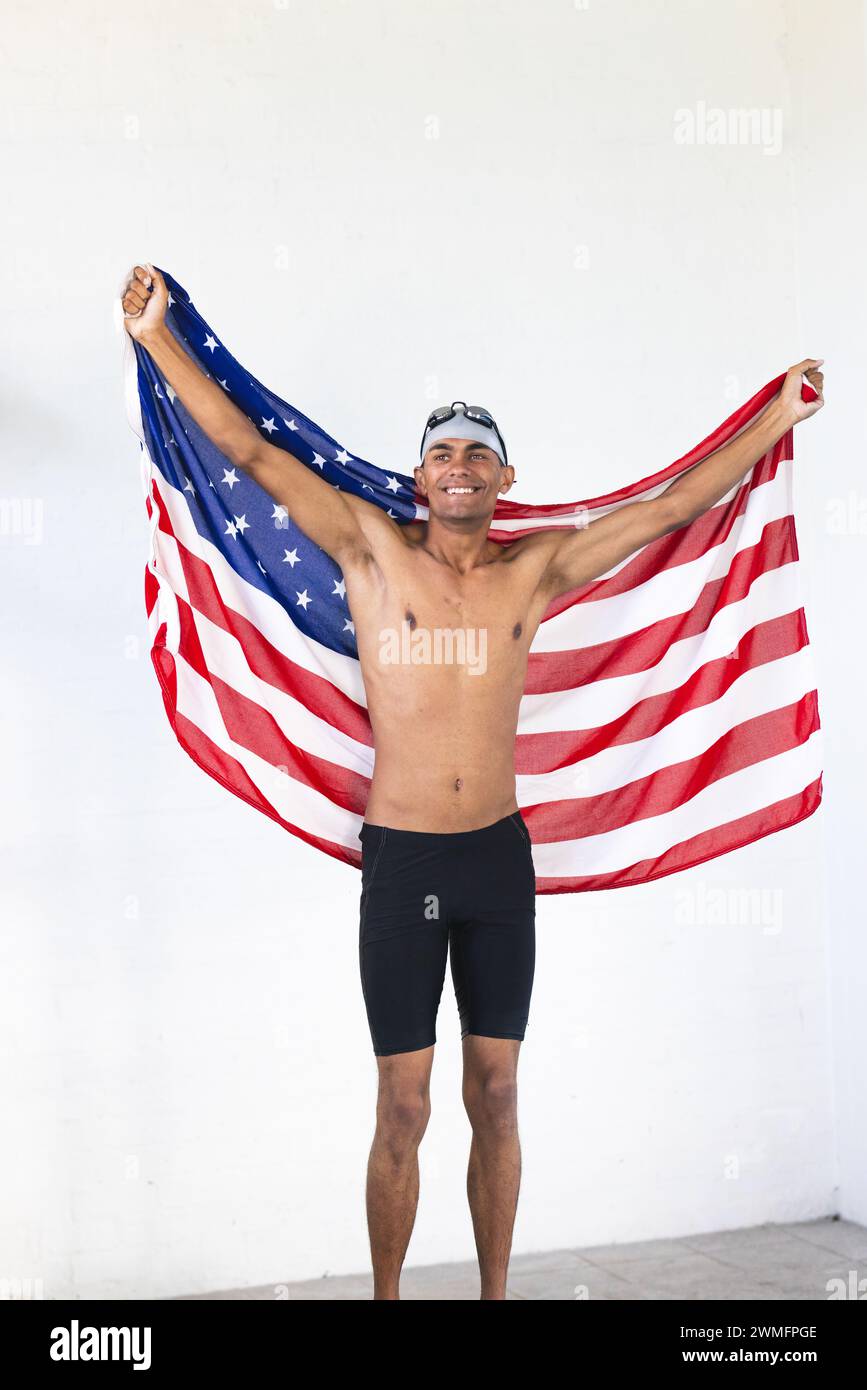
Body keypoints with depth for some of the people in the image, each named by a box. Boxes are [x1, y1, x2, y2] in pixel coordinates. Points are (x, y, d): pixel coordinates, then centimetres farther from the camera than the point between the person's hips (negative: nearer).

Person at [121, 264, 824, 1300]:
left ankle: (496, 1291, 25)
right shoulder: (374, 549, -1)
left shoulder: (535, 570, 5)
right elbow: (251, 453, -5)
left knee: (496, 1098, 11)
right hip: (400, 862, -2)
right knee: (403, 1108, 3)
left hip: (500, 858, 3)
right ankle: (385, 1292, 19)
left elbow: (671, 507, 9)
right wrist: (158, 339, -10)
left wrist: (780, 416, 11)